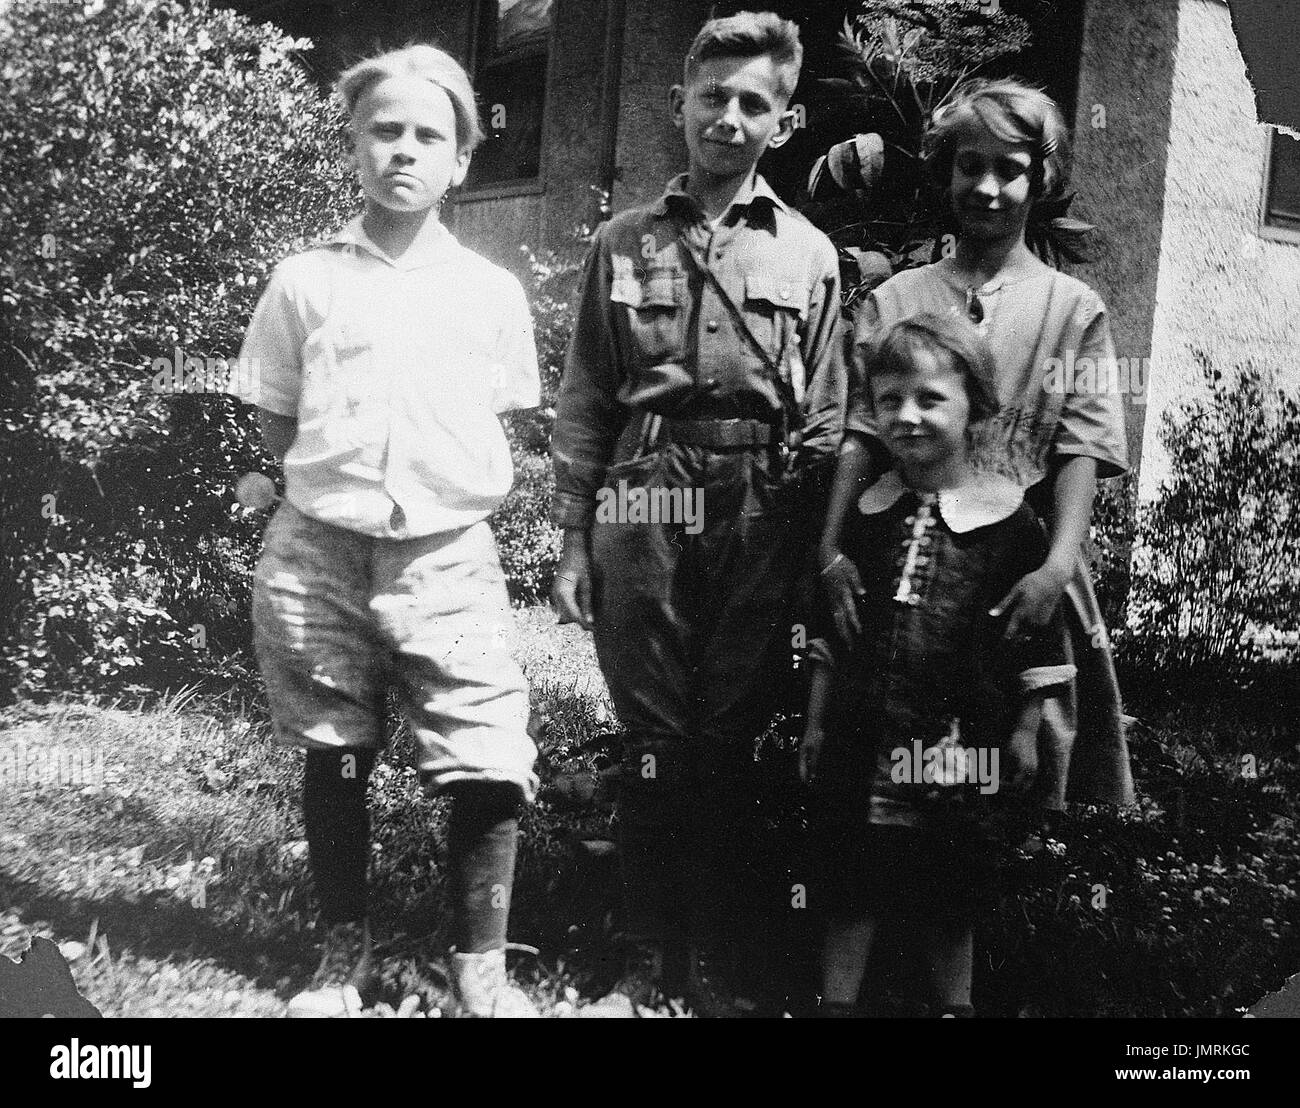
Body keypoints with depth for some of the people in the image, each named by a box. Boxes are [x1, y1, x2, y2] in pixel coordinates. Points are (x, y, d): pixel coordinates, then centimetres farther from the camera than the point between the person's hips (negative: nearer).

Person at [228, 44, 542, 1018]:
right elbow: (275, 419, 11)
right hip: (319, 554, 0)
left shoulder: (493, 292, 6)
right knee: (335, 763, 10)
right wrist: (343, 482, 3)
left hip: (450, 558, 0)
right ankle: (346, 957, 28)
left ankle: (481, 970, 14)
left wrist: (452, 491, 5)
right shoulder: (304, 281, 4)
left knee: (490, 769, -5)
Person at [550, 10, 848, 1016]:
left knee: (729, 743, 5)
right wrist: (572, 539, 2)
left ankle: (709, 957, 19)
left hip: (761, 517, 0)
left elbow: (826, 419, 8)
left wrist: (821, 557, 1)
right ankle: (647, 963, 16)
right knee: (653, 741, 3)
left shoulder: (809, 253, 10)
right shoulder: (625, 243, 11)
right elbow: (584, 403, 9)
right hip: (642, 506, 0)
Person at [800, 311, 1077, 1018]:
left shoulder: (1009, 519, -6)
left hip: (963, 739, -2)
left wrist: (1025, 733, -1)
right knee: (849, 878, 10)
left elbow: (1036, 642, -1)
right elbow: (830, 632, 10)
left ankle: (954, 1003, 29)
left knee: (953, 885, 11)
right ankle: (836, 1000, 25)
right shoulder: (865, 512, 4)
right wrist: (816, 722, 10)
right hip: (864, 734, 3)